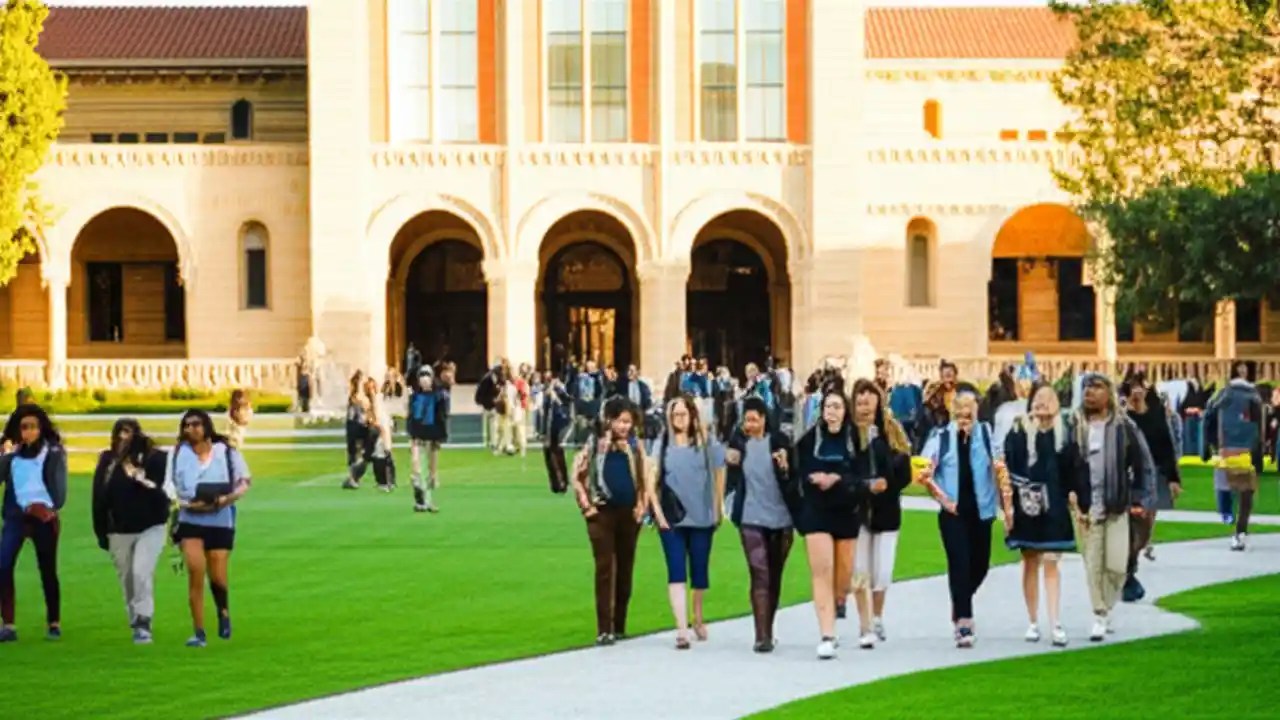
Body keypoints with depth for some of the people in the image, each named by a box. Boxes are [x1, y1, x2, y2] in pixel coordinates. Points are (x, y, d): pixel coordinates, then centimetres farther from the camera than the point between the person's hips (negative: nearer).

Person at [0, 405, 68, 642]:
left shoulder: (53, 453, 0)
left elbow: (59, 484, -8)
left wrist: (52, 508, -22)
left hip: (43, 516, -2)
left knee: (47, 570, 7)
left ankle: (54, 623, 22)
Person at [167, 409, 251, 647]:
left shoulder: (226, 452, 2)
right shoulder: (178, 454, 4)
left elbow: (244, 483, 5)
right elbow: (170, 487, 3)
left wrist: (228, 498, -14)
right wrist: (185, 503, -15)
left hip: (220, 521, 0)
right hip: (190, 520, 0)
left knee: (217, 576, 0)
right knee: (195, 570, -16)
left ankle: (224, 612, 35)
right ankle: (199, 633, -9)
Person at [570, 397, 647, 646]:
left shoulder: (635, 445, 5)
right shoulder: (595, 443, -2)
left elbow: (645, 478, 9)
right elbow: (577, 476, 1)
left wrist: (643, 506, 0)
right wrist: (587, 506, -3)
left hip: (629, 513, 3)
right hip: (603, 513, -3)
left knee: (625, 569, 8)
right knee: (605, 569, -8)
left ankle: (619, 626, 18)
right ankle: (604, 629, -10)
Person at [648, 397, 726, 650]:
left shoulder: (706, 443, 2)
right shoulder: (662, 444, 3)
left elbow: (718, 475, 5)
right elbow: (652, 479, 3)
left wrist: (718, 509, 3)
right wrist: (658, 512, -5)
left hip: (701, 517, 0)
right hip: (671, 518, 0)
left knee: (699, 571, 10)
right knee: (676, 572, -7)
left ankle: (698, 618, 33)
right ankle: (681, 629, -13)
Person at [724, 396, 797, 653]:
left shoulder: (779, 441, -3)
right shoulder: (738, 442, 0)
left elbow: (793, 479, -2)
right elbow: (731, 478, 13)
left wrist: (785, 468, -22)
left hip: (781, 517, 1)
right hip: (751, 518, -1)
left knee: (774, 576, 11)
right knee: (760, 574, -11)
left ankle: (768, 631, 24)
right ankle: (762, 636, -15)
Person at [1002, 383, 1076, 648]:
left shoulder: (1063, 433, 3)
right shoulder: (1018, 432, -2)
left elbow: (1070, 467, 5)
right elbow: (1008, 468, -4)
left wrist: (1072, 493, -7)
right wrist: (1010, 503, -10)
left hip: (1054, 507, 0)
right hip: (1026, 507, 0)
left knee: (1051, 565, -2)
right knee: (1030, 564, 8)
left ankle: (1056, 624, -6)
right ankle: (1033, 623, 16)